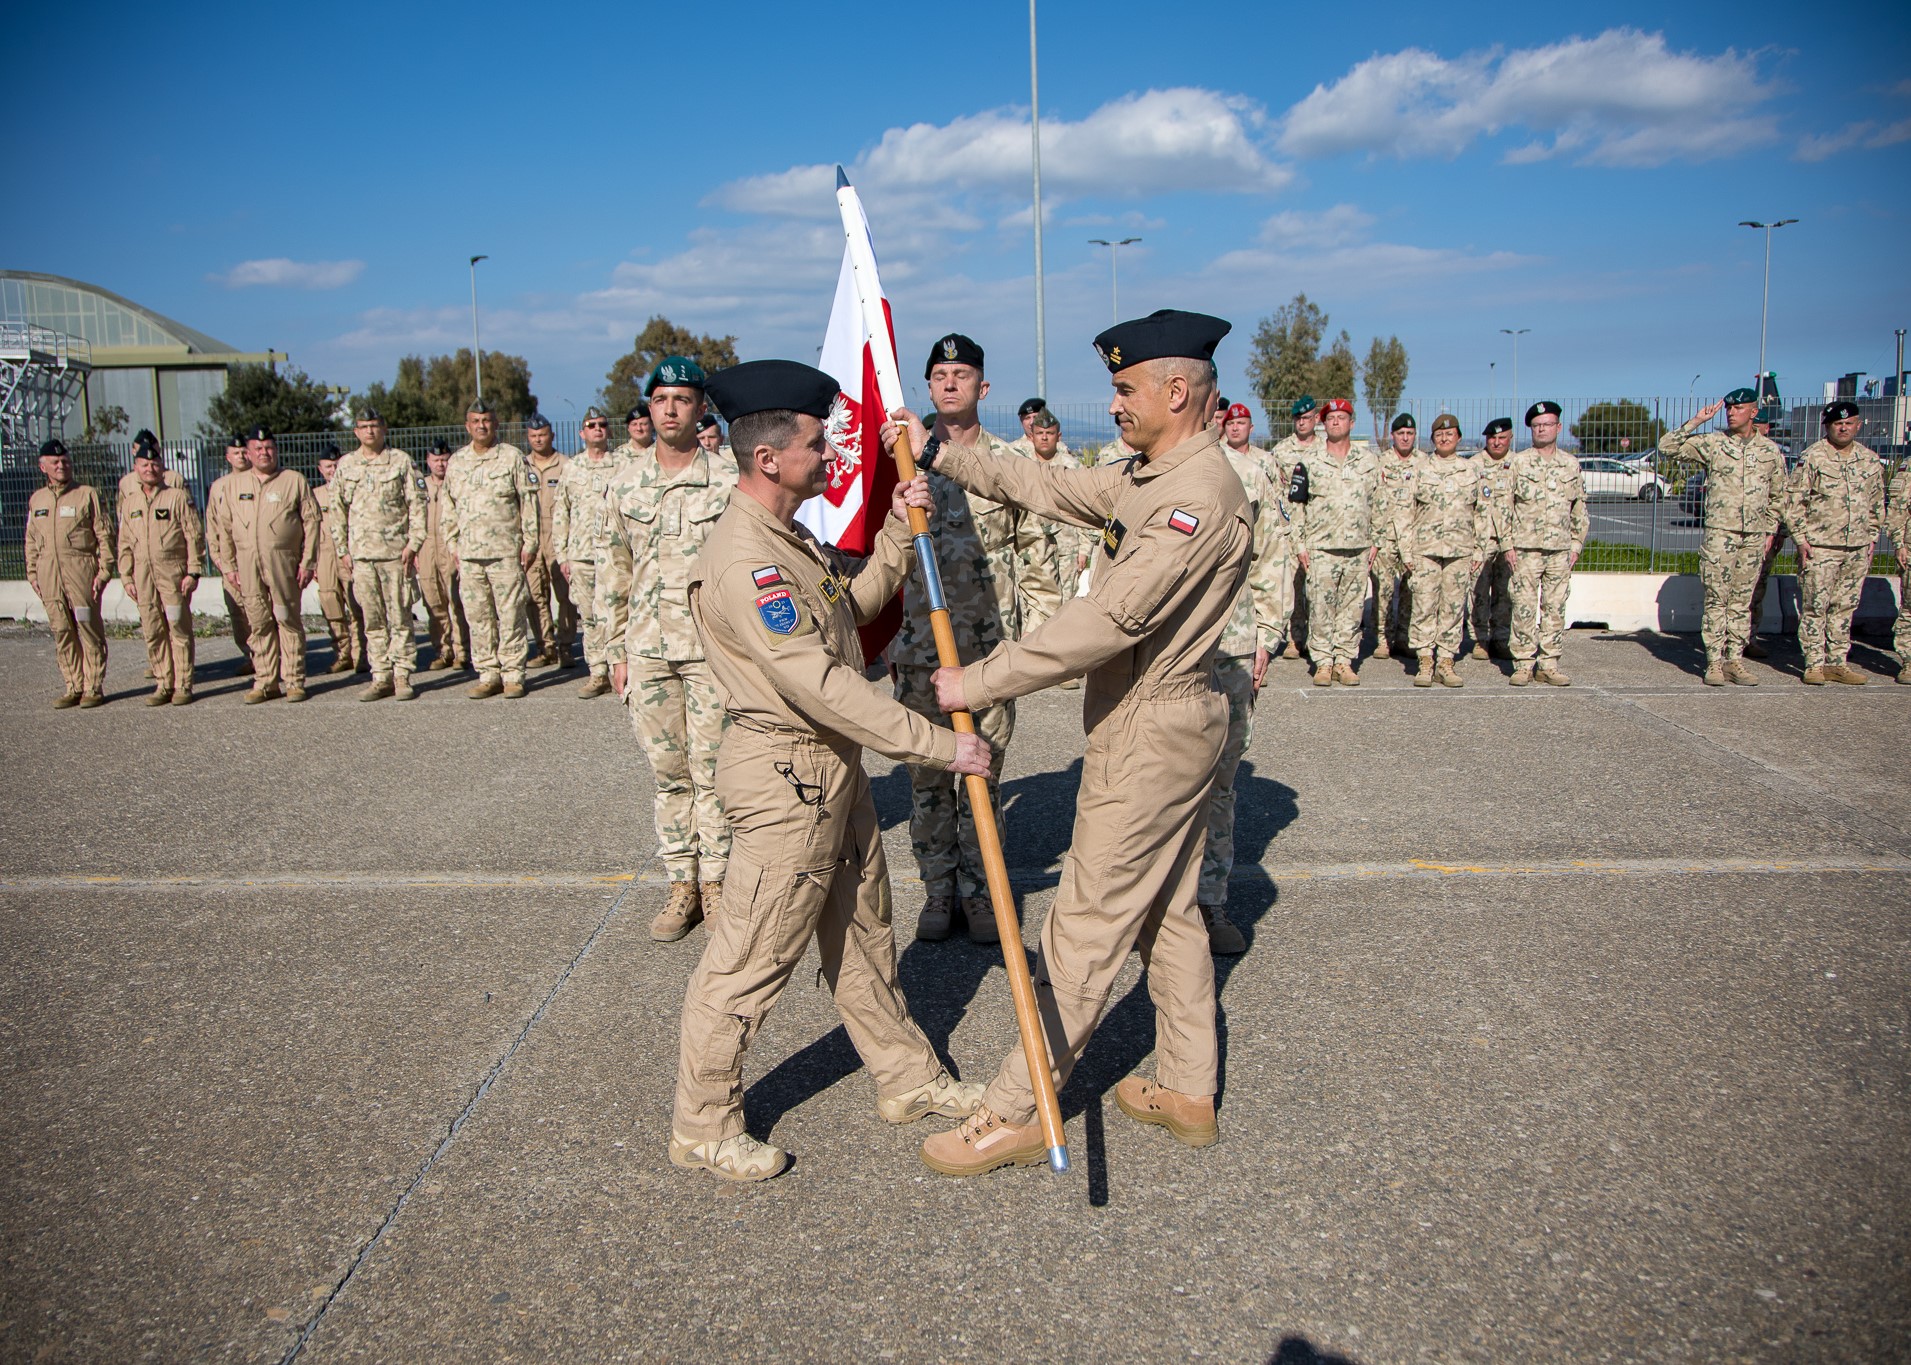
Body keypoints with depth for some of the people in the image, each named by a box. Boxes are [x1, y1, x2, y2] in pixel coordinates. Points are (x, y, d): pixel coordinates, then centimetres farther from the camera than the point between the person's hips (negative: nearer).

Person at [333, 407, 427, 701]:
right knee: (372, 621, 5)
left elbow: (417, 504, 0)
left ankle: (402, 677, 4)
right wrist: (344, 549, 10)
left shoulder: (401, 461, 2)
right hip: (361, 553, 3)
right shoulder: (345, 465, 12)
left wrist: (413, 543, -8)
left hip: (395, 551, -3)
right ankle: (381, 677, 11)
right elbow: (338, 510, 15)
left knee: (400, 618, -2)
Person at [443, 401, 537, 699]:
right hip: (469, 553, 4)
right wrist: (453, 545, 12)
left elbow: (529, 502, 1)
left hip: (506, 551, -4)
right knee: (477, 616, 5)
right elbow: (449, 507, 19)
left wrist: (530, 543, -4)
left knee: (510, 614, -3)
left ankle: (513, 674, 3)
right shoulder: (456, 462, 14)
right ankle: (487, 674, 12)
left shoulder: (512, 457, 2)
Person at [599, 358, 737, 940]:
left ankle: (715, 881, 15)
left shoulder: (730, 482, -2)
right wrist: (615, 652, 10)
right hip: (647, 651, 3)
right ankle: (681, 884, 20)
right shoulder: (624, 485, 8)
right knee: (667, 771, 9)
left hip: (712, 648, -3)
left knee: (712, 771, 1)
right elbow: (613, 572, 12)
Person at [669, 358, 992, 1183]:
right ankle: (702, 1127, 20)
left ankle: (909, 1080, 36)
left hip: (834, 766, 10)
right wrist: (939, 746, -24)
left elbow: (856, 603, 22)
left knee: (862, 935, 21)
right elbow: (821, 687, -28)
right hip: (786, 775, -10)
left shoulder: (791, 537, 10)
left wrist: (897, 531, 8)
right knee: (751, 959, 3)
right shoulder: (742, 559, -24)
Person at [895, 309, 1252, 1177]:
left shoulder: (1200, 493, -22)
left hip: (1150, 735, -10)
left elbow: (1110, 619, -29)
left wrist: (981, 682, -25)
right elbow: (1047, 487, 16)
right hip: (1170, 723, 10)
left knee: (1085, 926, -2)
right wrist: (938, 455, 10)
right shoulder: (1146, 476, 10)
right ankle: (1188, 1090, 30)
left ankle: (1017, 1113, 9)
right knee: (1168, 910, 17)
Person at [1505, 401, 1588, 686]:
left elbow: (1579, 508, 14)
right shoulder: (1518, 462, 2)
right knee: (1524, 607, -3)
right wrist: (1508, 544, -5)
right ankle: (1523, 664, 3)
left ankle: (1548, 665, 11)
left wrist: (1576, 544, 7)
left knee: (1555, 608, 5)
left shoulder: (1571, 464, 10)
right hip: (1526, 548, -3)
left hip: (1560, 549, 3)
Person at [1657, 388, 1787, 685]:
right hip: (1719, 532, -3)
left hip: (1753, 537, 3)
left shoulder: (1771, 450, 10)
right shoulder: (1711, 443, 2)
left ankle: (1735, 660, 12)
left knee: (1742, 601, 6)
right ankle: (1714, 663, 1)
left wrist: (1770, 531, 12)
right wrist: (1696, 421, -11)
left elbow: (1777, 496, 17)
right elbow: (1667, 446, -7)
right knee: (1716, 600, -3)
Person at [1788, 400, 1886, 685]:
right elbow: (1793, 498, -5)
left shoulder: (1871, 460, 11)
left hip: (1857, 548, 5)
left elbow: (1877, 503, 19)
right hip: (1820, 546, -5)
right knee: (1815, 606, -4)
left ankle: (1837, 662, 16)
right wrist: (1801, 538, -10)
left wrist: (1871, 538, 14)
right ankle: (1814, 664, 2)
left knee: (1845, 607, 9)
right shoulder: (1813, 457, -5)